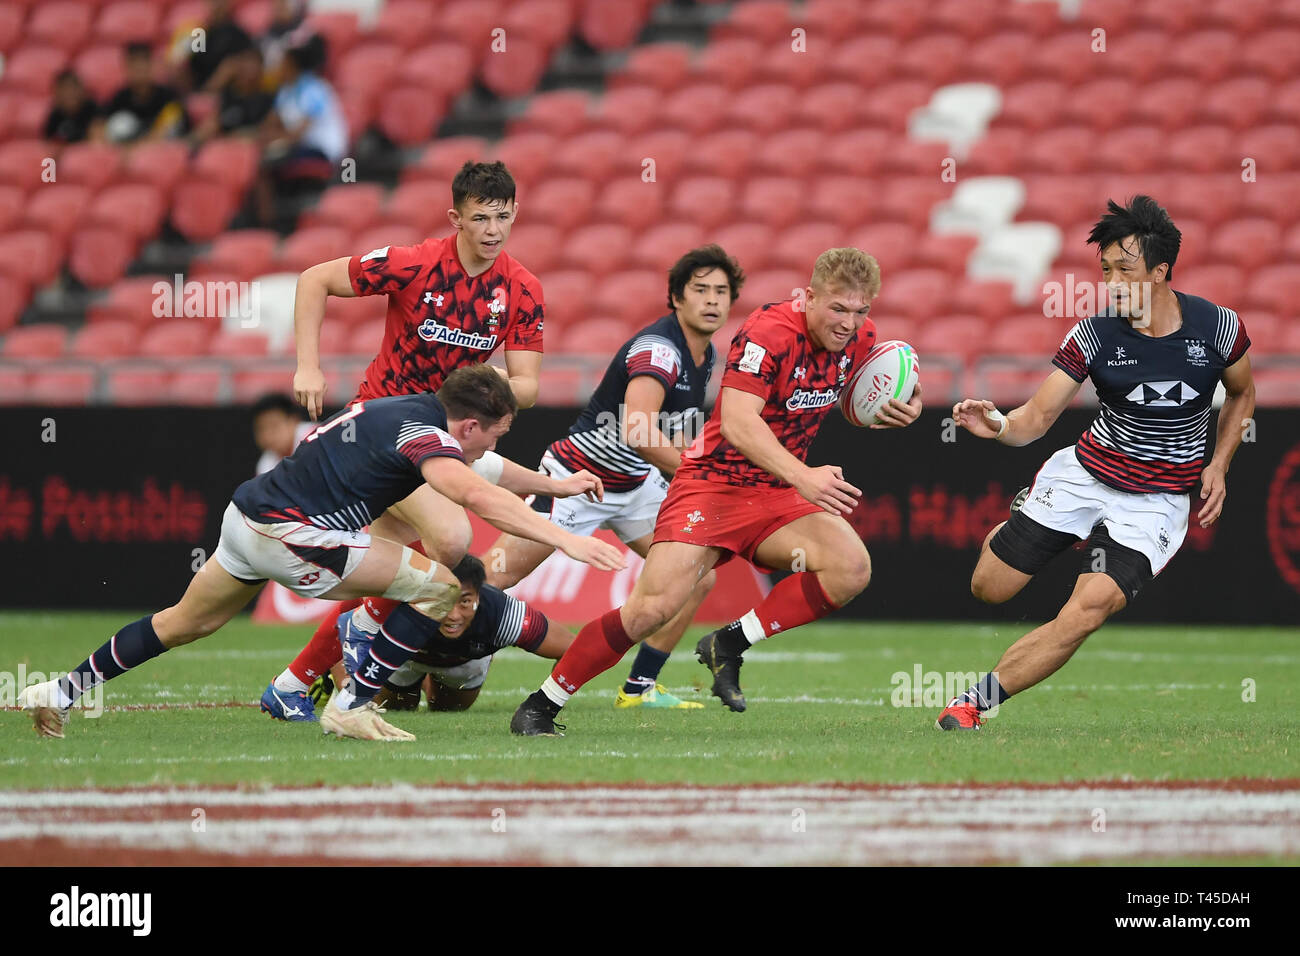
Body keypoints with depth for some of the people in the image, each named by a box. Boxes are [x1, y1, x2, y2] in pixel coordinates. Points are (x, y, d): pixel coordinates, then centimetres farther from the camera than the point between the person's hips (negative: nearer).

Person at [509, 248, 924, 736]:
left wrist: (900, 410, -4)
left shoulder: (859, 337, 0)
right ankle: (540, 706, -6)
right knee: (655, 605, -21)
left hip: (778, 494, 6)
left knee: (851, 568, -20)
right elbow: (737, 423, -32)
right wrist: (803, 476, -43)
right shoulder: (769, 332, -22)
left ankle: (730, 643, -6)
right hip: (713, 481, -6)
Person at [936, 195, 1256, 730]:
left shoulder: (1218, 327, -10)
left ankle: (977, 699, -17)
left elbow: (1241, 394, 11)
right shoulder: (1094, 335, -12)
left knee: (1089, 610, -24)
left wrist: (1218, 466, -2)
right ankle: (1005, 537, 42)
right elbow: (1037, 418, -13)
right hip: (1083, 473, 2)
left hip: (1158, 500, -2)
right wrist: (998, 425, -36)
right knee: (989, 589, 4)